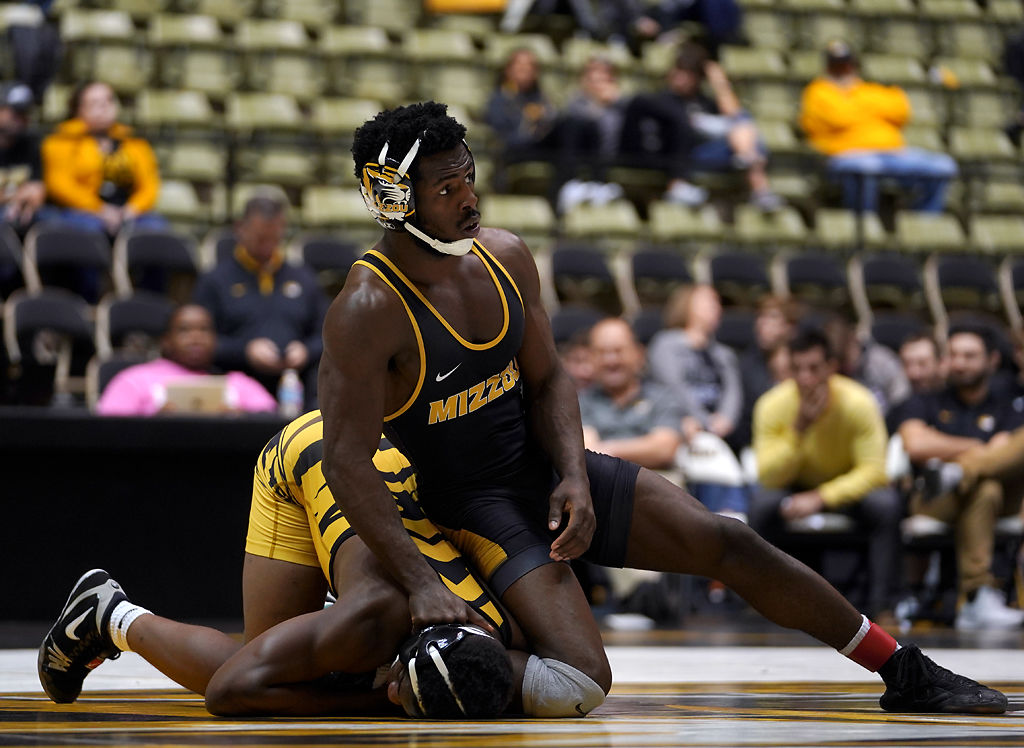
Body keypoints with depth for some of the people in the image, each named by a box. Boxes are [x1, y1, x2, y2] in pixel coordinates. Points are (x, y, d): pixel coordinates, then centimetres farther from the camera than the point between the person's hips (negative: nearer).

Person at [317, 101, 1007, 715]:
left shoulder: (505, 258, 0)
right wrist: (420, 583, -29)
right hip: (472, 503, -7)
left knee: (725, 541, -3)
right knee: (583, 679, -24)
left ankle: (905, 672, 10)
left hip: (547, 467, 7)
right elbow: (348, 463, -24)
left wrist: (574, 477, -9)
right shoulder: (367, 314, -22)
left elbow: (547, 380, 9)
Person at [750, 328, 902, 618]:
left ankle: (880, 603, -25)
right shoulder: (772, 406, -21)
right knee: (763, 503, -32)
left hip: (849, 486, -1)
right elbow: (768, 477, -24)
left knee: (886, 504, -32)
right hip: (795, 487, 1)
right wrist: (798, 429, -37)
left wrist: (820, 498, -36)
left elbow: (873, 471, -25)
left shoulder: (858, 403, -24)